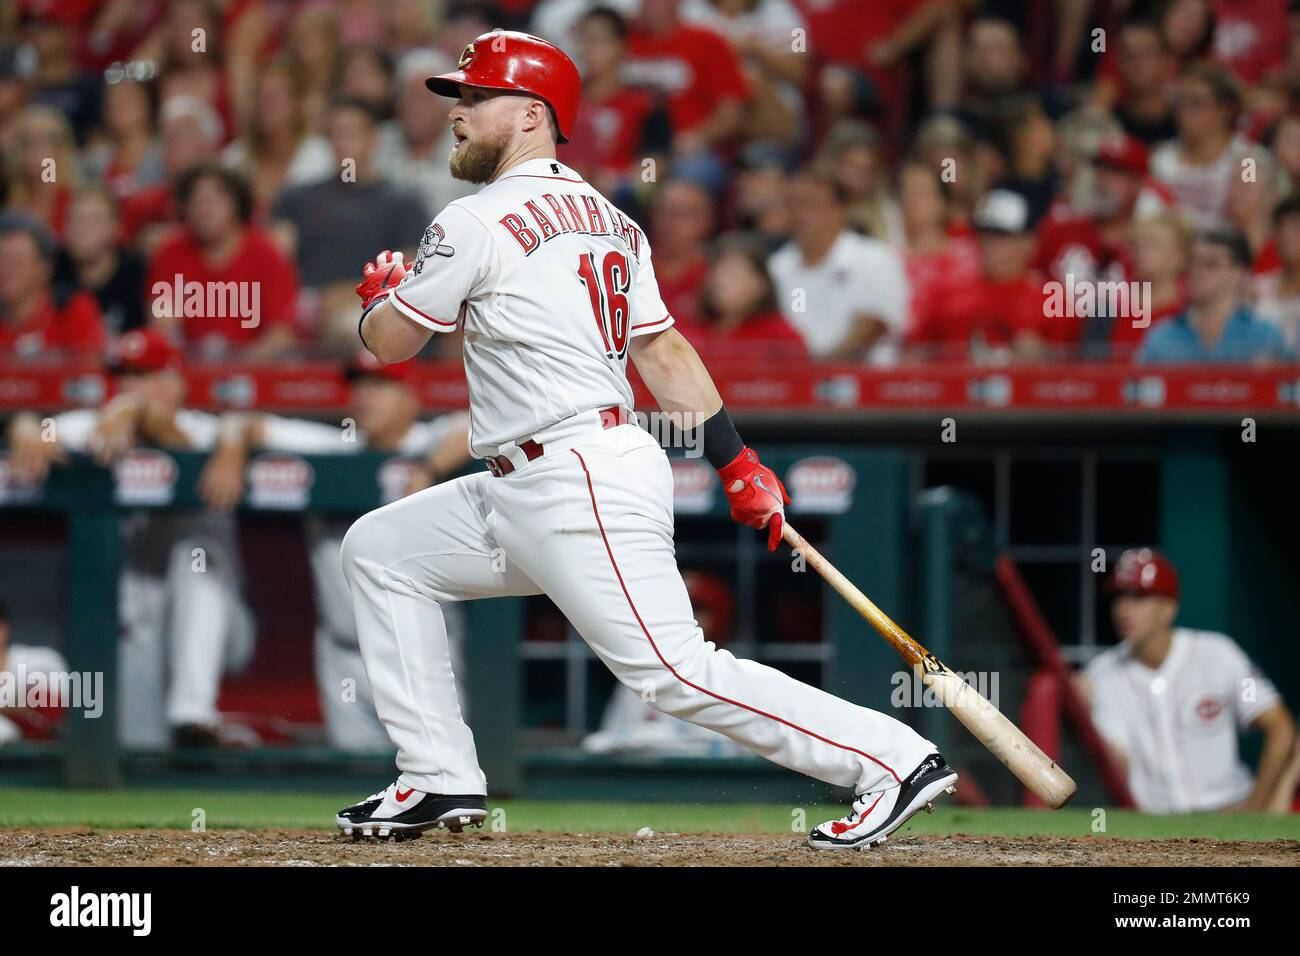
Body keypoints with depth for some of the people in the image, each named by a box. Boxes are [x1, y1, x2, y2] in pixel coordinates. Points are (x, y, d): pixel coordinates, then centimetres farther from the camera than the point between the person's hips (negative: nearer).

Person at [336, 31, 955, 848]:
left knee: (680, 674, -15)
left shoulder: (479, 223, -10)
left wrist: (382, 290, 20)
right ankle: (441, 780, 15)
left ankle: (896, 760, -17)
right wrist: (736, 459, 12)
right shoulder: (607, 219, 17)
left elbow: (389, 343, -3)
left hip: (585, 491, -10)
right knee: (380, 552, 16)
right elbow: (664, 348, 15)